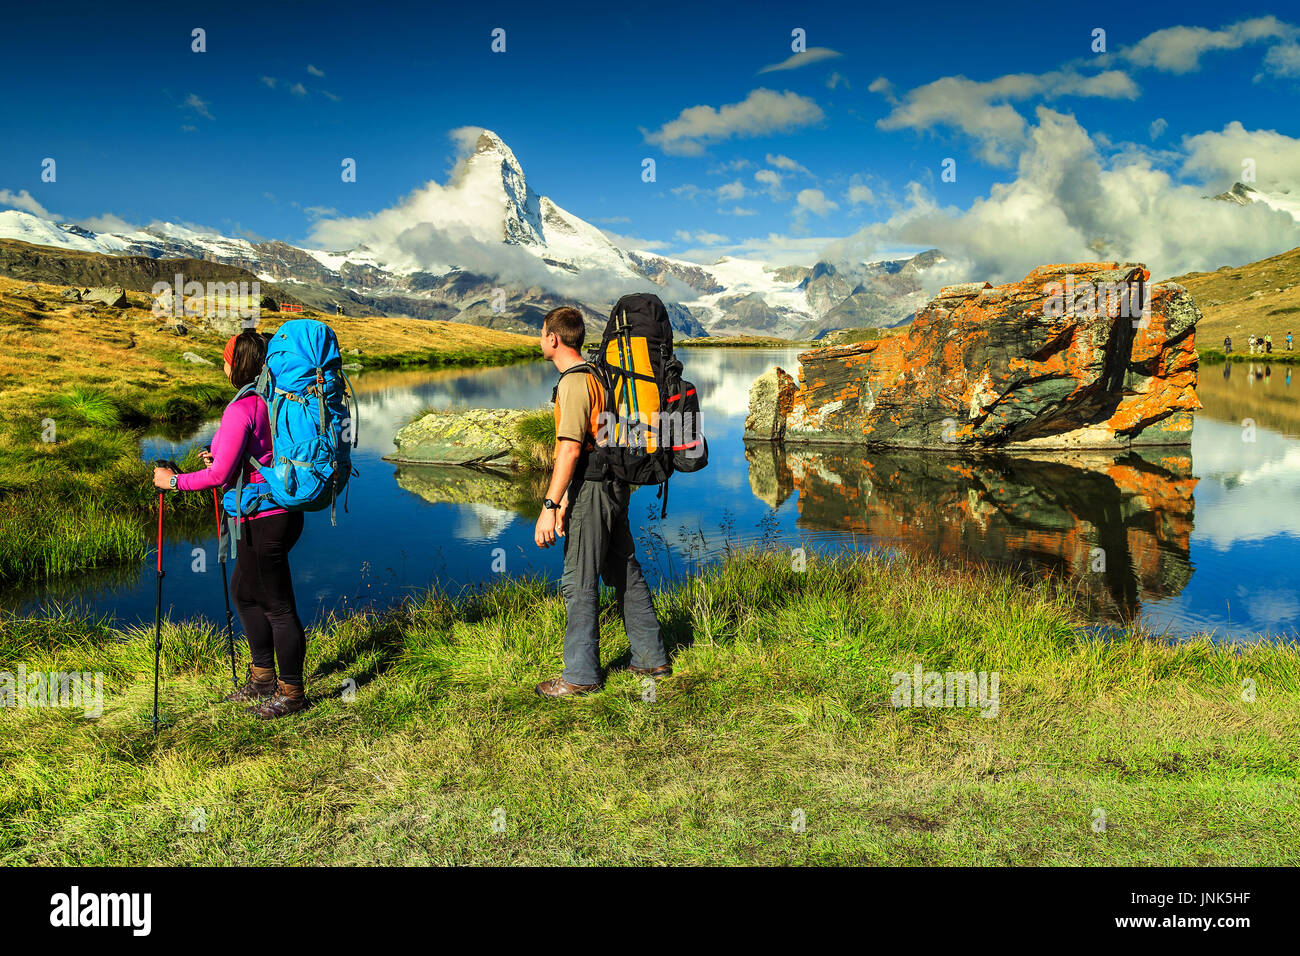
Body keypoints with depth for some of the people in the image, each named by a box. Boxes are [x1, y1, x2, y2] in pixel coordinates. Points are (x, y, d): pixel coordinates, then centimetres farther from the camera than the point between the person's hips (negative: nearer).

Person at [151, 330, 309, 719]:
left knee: (277, 605, 2)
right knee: (243, 590, 23)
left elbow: (221, 475, -20)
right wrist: (222, 457, 18)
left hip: (265, 520, -10)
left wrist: (175, 481, -8)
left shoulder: (241, 409, -19)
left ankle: (291, 691, 15)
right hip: (281, 512, 10)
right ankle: (263, 676, 34)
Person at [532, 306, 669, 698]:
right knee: (625, 572, 15)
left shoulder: (574, 382, -15)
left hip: (591, 489, -10)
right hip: (615, 484, 10)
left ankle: (581, 674, 5)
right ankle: (651, 659, 22)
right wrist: (566, 499, 24)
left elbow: (570, 448, -23)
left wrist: (549, 507, -23)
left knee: (579, 581, -2)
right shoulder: (593, 375, 16)